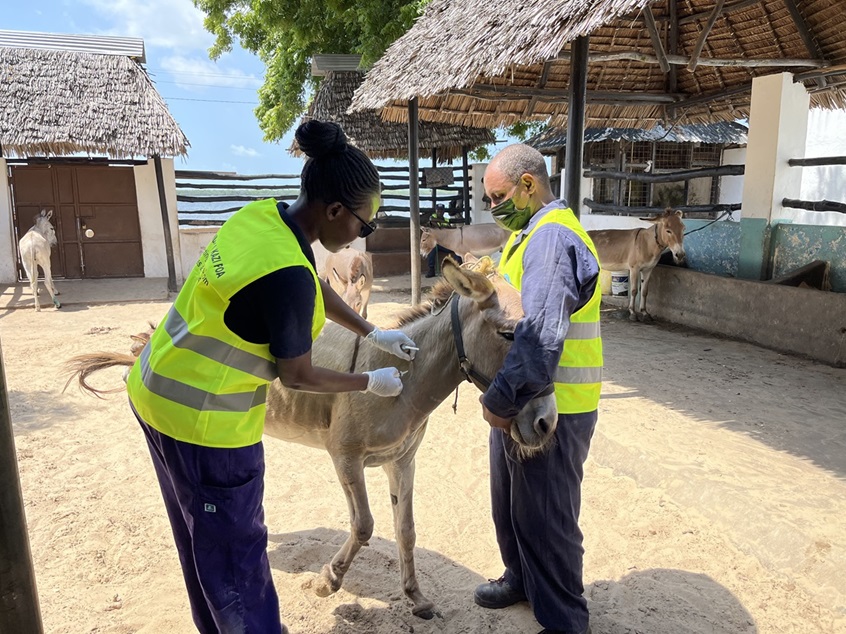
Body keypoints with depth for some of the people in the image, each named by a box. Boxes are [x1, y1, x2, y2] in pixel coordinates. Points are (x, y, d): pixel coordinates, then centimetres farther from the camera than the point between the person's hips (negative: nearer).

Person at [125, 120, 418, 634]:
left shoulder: (261, 215, -4)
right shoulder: (287, 275, -30)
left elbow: (318, 289, 12)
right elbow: (297, 377, -16)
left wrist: (374, 333, 15)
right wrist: (372, 383, -2)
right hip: (203, 417, -9)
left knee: (202, 533, 26)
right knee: (234, 547, 12)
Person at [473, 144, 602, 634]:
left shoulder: (553, 238, -21)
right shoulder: (532, 233, 13)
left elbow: (541, 337, -30)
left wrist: (501, 399, -24)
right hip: (521, 402, 10)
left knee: (545, 518, 6)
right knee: (510, 505, 23)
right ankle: (521, 578, 45)